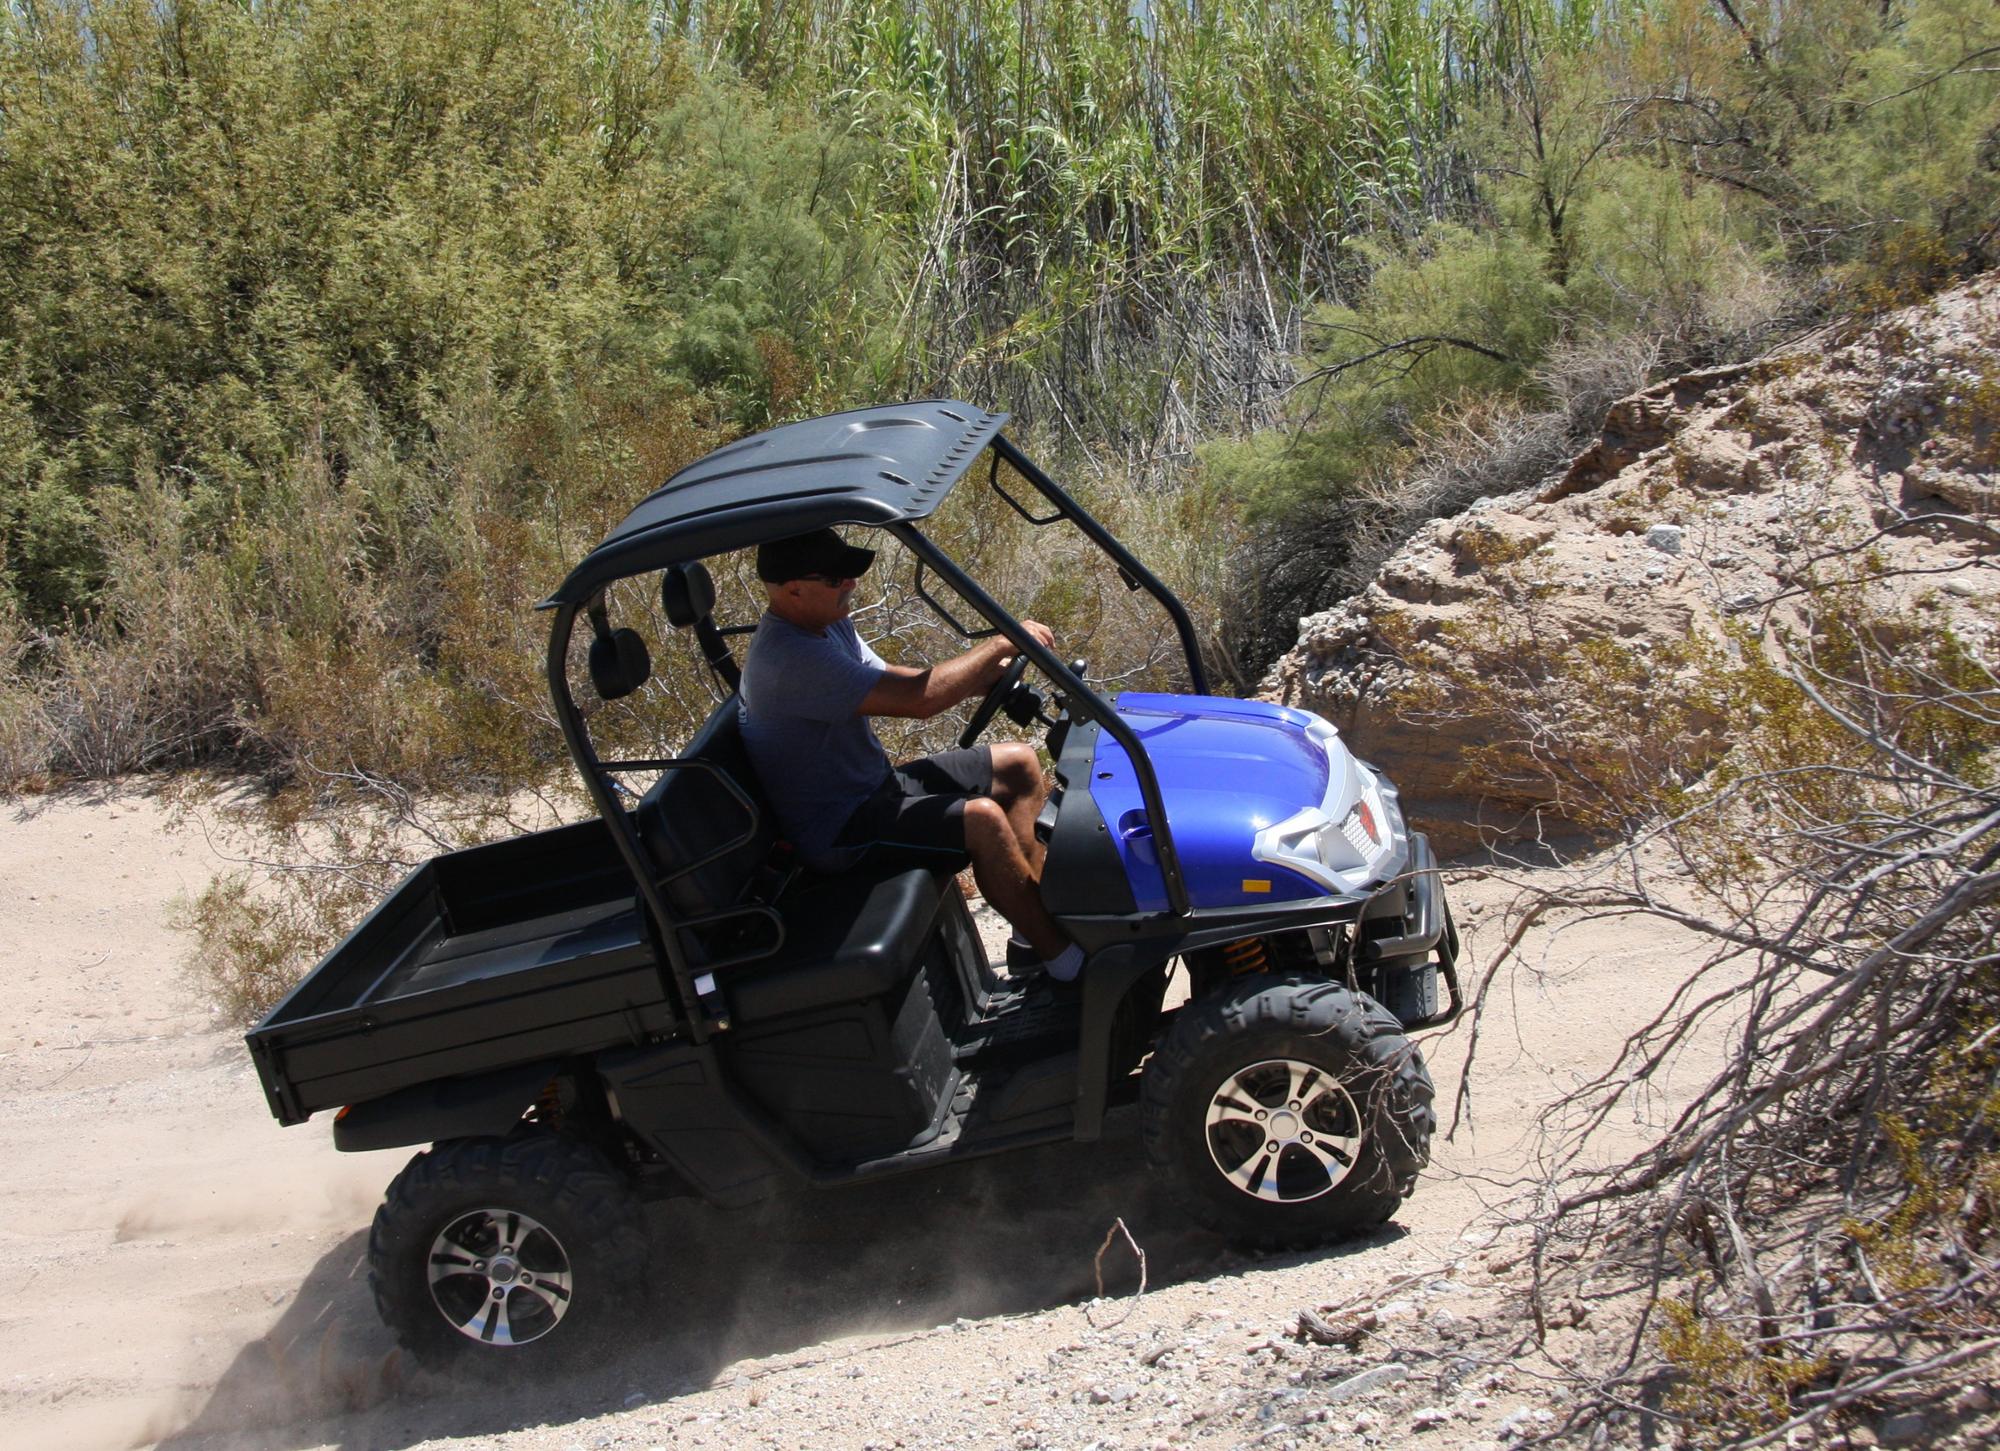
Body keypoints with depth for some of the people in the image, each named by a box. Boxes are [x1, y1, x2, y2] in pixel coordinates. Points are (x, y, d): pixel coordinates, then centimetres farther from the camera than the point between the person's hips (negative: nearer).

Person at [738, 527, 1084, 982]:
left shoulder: (826, 625, 3)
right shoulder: (790, 659, -30)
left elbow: (889, 678, 11)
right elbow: (918, 698, -32)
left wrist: (988, 672, -7)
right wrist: (1001, 644, -21)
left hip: (874, 785, 11)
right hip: (837, 831, -11)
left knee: (1018, 765, 9)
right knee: (981, 819, -29)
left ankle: (1037, 913, 11)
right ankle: (1060, 956, -14)